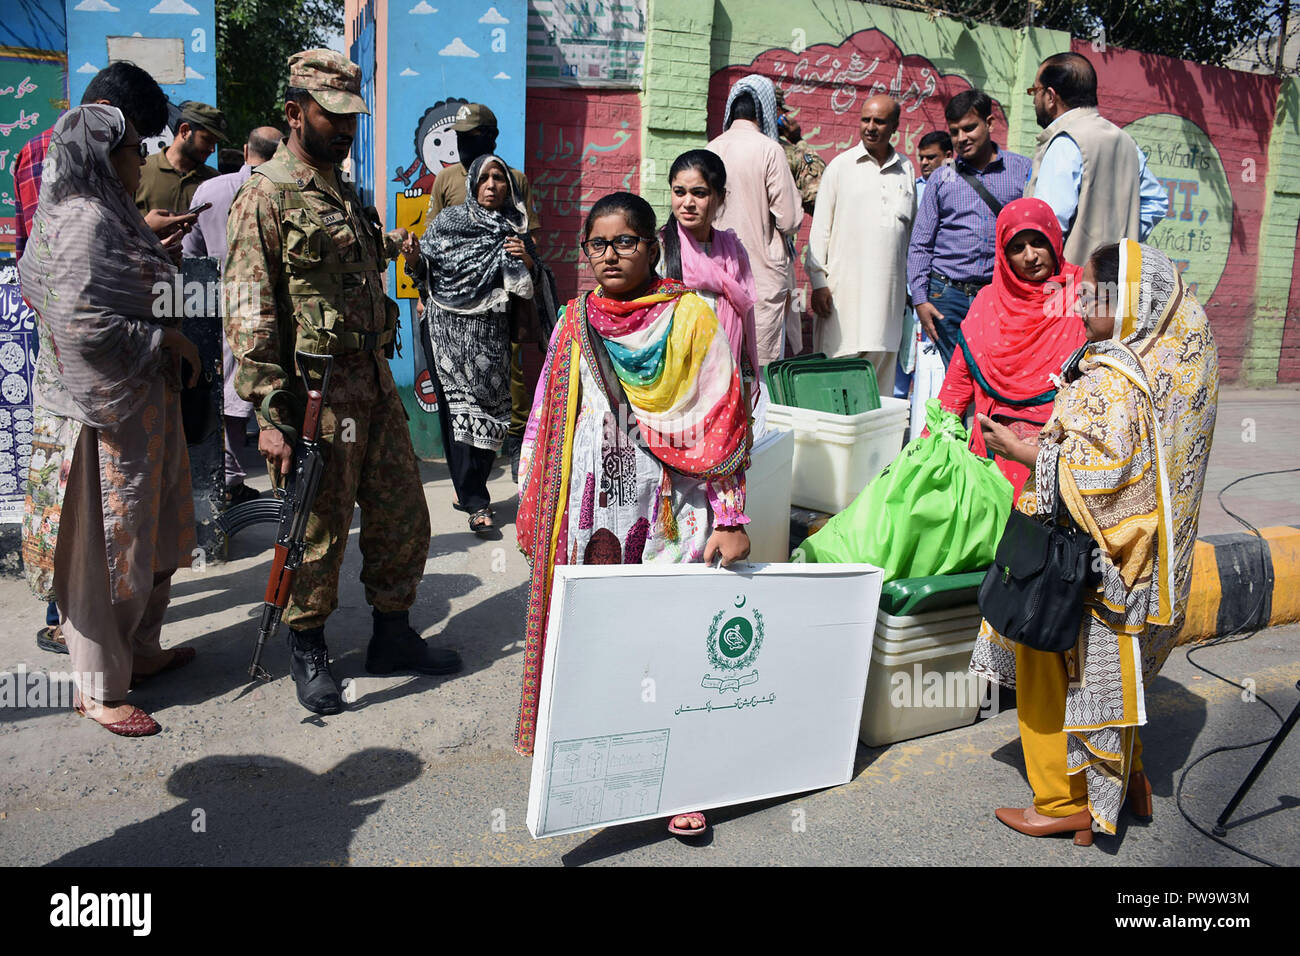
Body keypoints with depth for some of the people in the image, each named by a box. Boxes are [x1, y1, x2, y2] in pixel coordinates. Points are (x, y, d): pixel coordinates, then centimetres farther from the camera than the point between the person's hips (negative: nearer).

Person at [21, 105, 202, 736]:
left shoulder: (100, 213, 13)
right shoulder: (87, 219, -17)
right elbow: (82, 321, -25)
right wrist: (162, 338, -15)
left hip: (136, 397, 10)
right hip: (102, 405, -10)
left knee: (152, 533, 17)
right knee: (105, 543, -1)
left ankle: (138, 652, 32)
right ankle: (99, 689, 11)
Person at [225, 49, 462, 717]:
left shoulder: (346, 194, 16)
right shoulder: (264, 198, -10)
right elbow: (249, 316, -15)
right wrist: (271, 416, -19)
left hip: (374, 381, 8)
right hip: (316, 391, -8)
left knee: (403, 515, 13)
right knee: (319, 530, 4)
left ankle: (393, 636, 30)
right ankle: (307, 651, 24)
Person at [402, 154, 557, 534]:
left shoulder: (515, 231, 10)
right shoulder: (449, 221, 6)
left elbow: (534, 286, 9)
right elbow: (425, 273, 8)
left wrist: (528, 262, -10)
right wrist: (414, 259, -13)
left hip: (492, 334, 2)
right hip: (448, 329, -2)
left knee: (489, 407, 0)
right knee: (460, 406, -6)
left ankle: (468, 489, 17)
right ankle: (476, 503, -3)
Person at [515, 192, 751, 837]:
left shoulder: (689, 318, -1)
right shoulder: (575, 323, 9)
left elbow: (721, 427, -4)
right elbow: (547, 425, 14)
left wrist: (729, 520, -8)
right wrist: (534, 511, 11)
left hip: (667, 514, -3)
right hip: (589, 512, 3)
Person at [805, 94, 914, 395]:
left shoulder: (906, 168, 13)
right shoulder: (841, 165, 5)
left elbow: (913, 227, 19)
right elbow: (820, 227, 3)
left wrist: (913, 284, 15)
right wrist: (818, 281, -4)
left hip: (890, 288, 3)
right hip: (845, 287, -3)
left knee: (883, 362, 4)